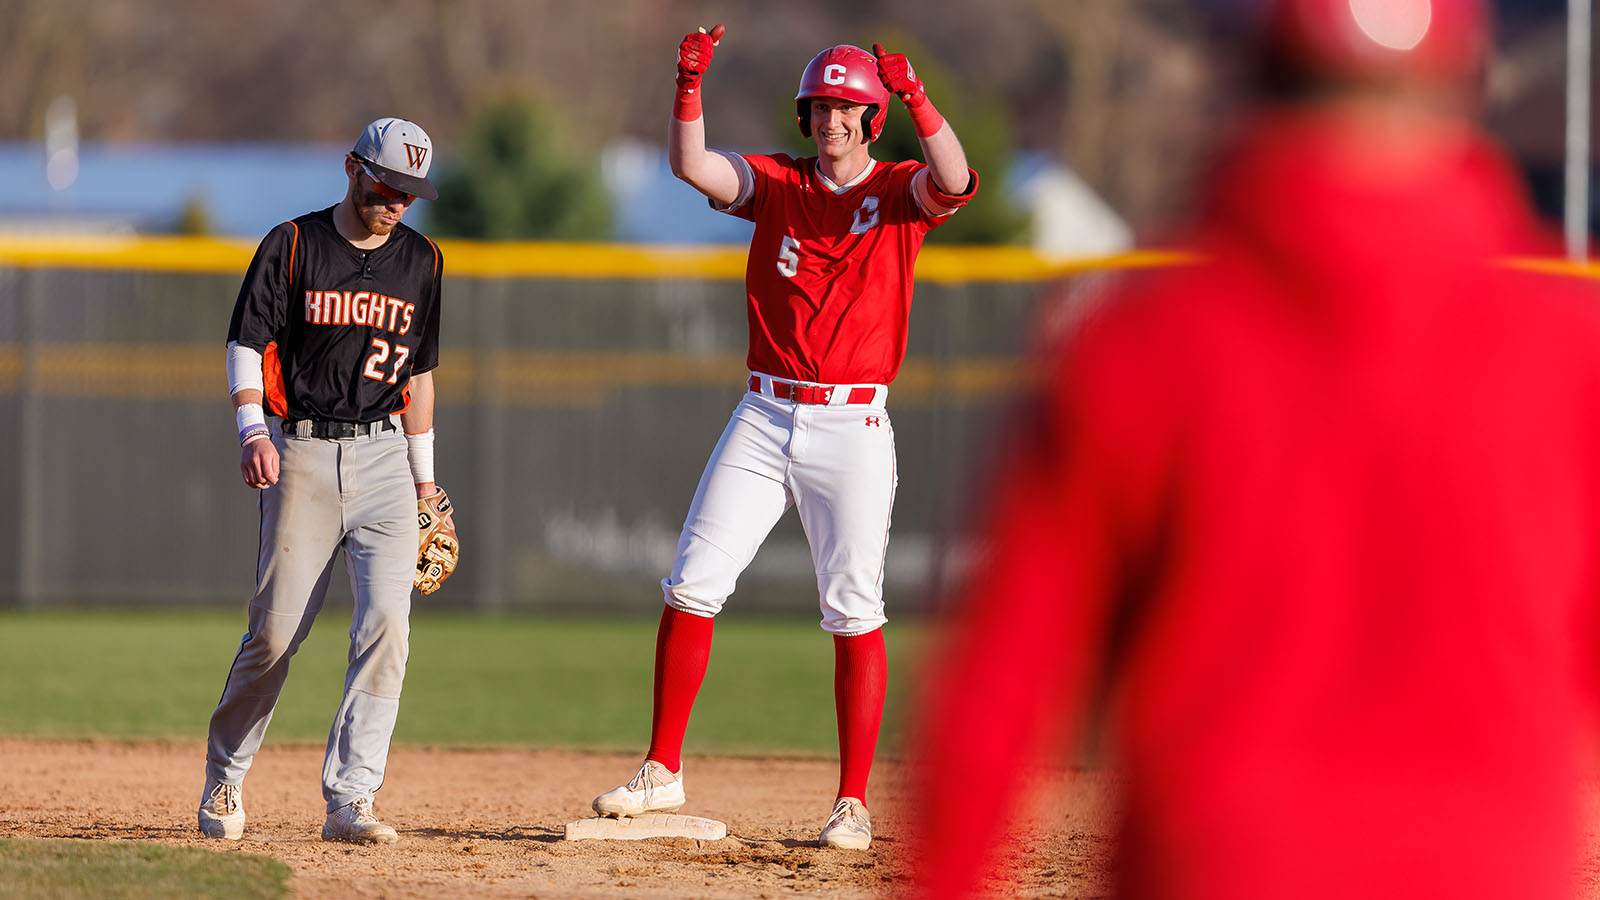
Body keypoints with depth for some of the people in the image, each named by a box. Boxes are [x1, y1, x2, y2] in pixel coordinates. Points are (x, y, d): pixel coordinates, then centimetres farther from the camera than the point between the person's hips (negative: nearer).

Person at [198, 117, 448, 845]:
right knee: (275, 629, -3)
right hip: (302, 456, -3)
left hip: (382, 456, 3)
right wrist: (252, 428, -20)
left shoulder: (420, 260, 12)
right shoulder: (292, 246, 0)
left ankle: (350, 800, -14)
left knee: (386, 621, -14)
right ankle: (224, 777, 20)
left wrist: (424, 479, 18)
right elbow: (247, 343, -4)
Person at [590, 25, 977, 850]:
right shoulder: (774, 185, 8)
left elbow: (954, 182, -23)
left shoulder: (900, 194, 0)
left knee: (854, 614, -3)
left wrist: (915, 96, -35)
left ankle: (853, 803, 2)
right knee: (690, 588, -1)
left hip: (852, 426, -3)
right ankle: (663, 772, 8)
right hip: (764, 418, 3)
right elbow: (691, 165, -8)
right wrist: (689, 85, -24)